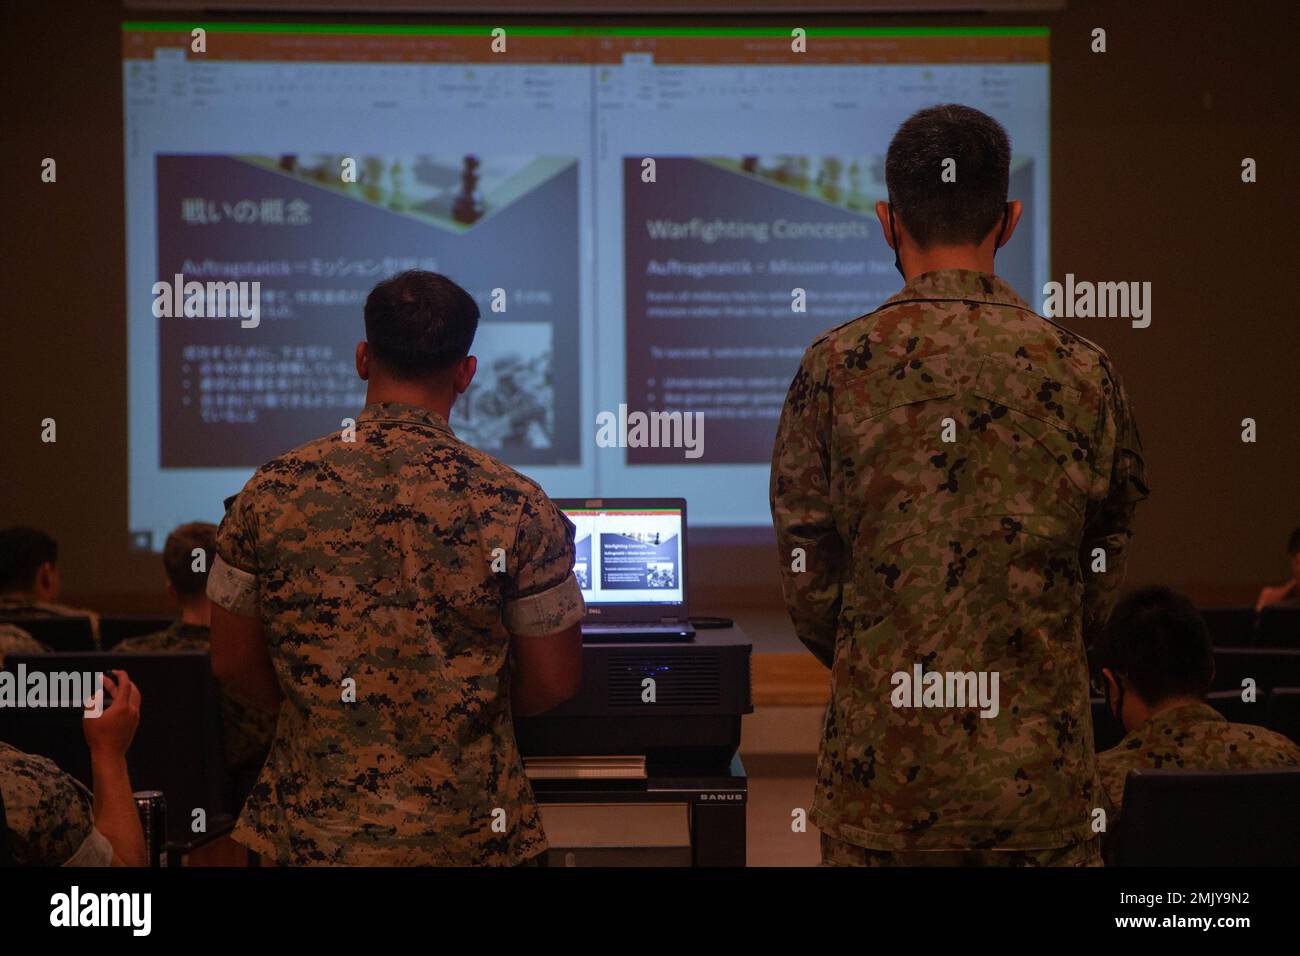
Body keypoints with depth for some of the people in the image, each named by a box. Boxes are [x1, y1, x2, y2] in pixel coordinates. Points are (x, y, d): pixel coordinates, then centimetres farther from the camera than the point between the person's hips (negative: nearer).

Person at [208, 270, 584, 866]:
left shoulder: (272, 492, -5)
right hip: (467, 834, -1)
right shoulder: (514, 505, -11)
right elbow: (553, 682, -4)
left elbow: (234, 661, 2)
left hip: (314, 832, 2)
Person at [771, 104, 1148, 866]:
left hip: (882, 768, -1)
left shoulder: (836, 366, -6)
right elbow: (1104, 581, 5)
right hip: (1041, 773, 1)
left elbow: (807, 578, -2)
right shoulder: (1083, 371, -2)